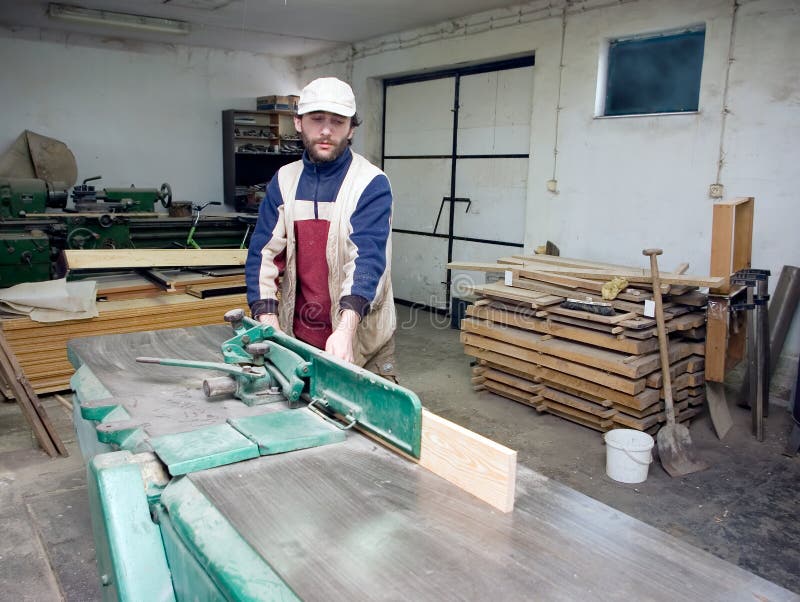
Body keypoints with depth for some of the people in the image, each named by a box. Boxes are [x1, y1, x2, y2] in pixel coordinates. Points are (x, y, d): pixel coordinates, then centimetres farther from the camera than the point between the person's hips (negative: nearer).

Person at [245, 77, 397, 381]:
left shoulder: (372, 184, -10)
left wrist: (345, 328, -36)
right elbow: (264, 252, -1)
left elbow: (367, 257, -22)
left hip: (361, 337, -4)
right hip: (296, 335, 4)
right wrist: (268, 323, -15)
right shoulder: (284, 181, 4)